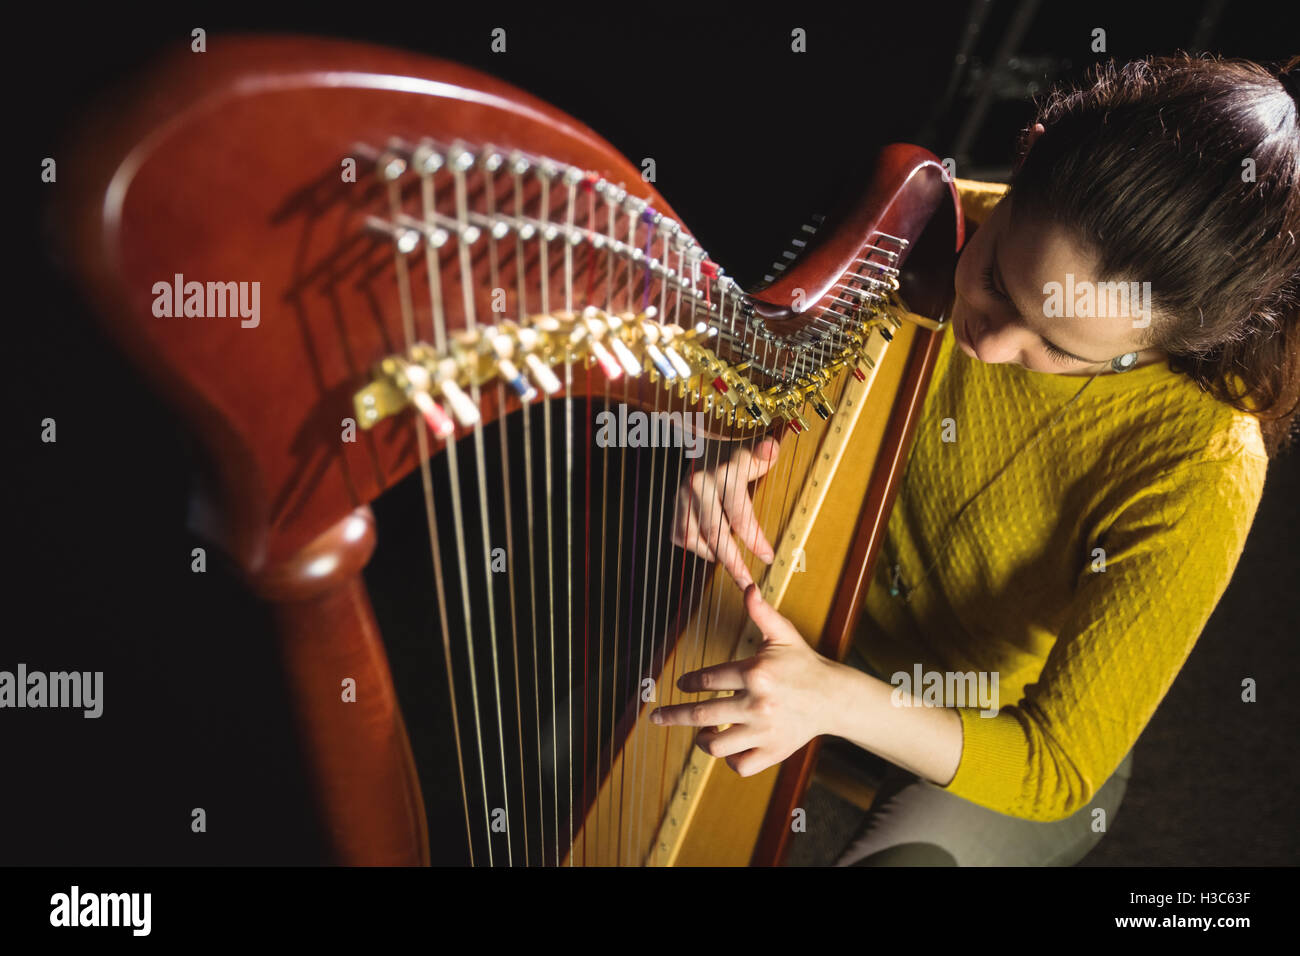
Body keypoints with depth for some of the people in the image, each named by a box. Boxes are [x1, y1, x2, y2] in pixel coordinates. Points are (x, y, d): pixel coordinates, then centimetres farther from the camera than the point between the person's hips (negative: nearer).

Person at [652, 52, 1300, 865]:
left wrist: (840, 699, -38)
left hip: (1009, 748, -2)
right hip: (841, 634, 3)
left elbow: (1057, 770, -24)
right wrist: (730, 458, -28)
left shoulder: (1199, 475, -32)